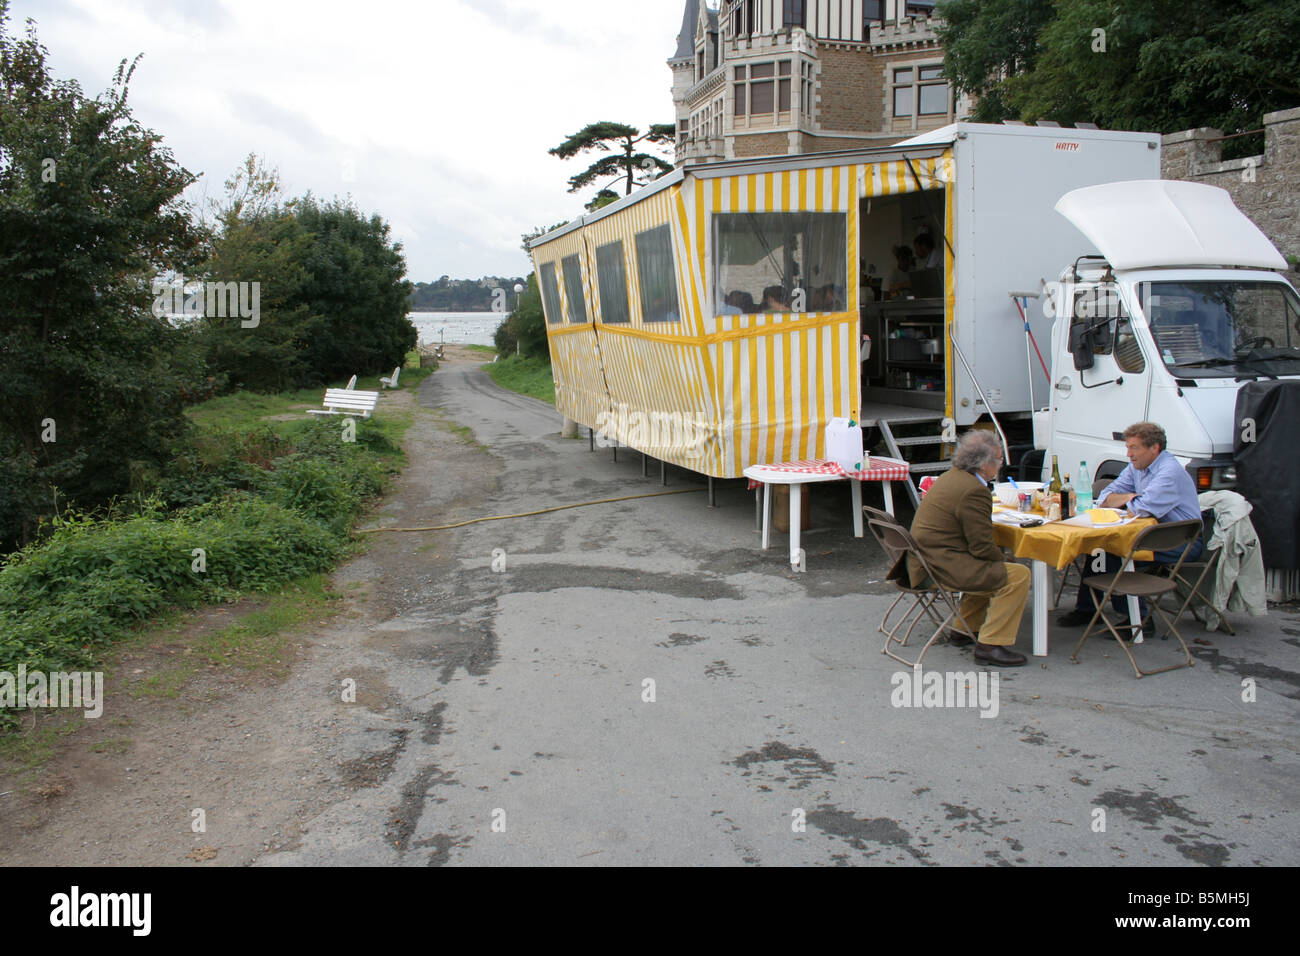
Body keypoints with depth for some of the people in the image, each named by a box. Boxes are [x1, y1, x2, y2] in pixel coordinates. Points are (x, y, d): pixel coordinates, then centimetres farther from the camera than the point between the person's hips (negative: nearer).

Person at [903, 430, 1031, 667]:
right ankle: (990, 645, -8)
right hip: (943, 567, -11)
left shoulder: (951, 476, 13)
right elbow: (982, 547, -18)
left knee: (991, 569, 30)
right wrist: (1002, 558, 2)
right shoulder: (974, 490, -19)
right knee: (1018, 576, -9)